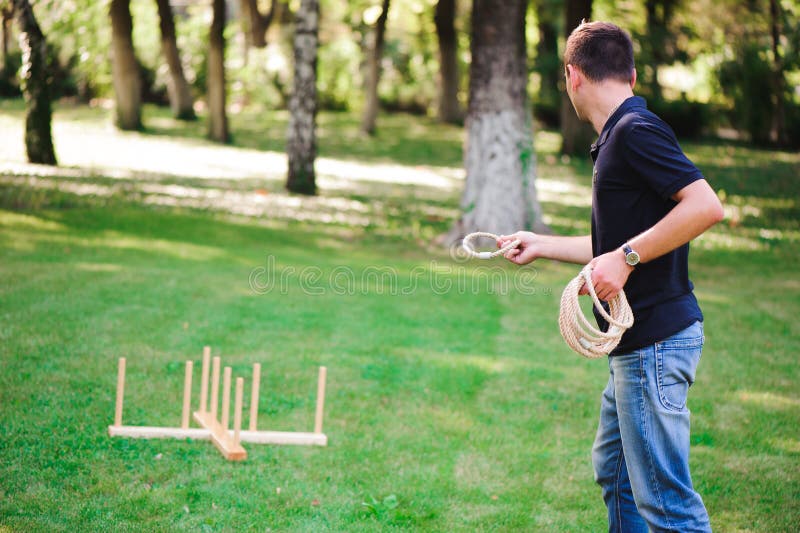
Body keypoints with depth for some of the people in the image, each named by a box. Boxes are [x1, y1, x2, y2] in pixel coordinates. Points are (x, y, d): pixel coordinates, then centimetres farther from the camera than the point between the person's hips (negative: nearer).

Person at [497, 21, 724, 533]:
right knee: (615, 472, 21)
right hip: (637, 342, 11)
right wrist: (541, 245, 33)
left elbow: (706, 206, -26)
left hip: (656, 339, -11)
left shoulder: (635, 130, -14)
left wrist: (625, 257, -24)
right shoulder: (620, 135, 16)